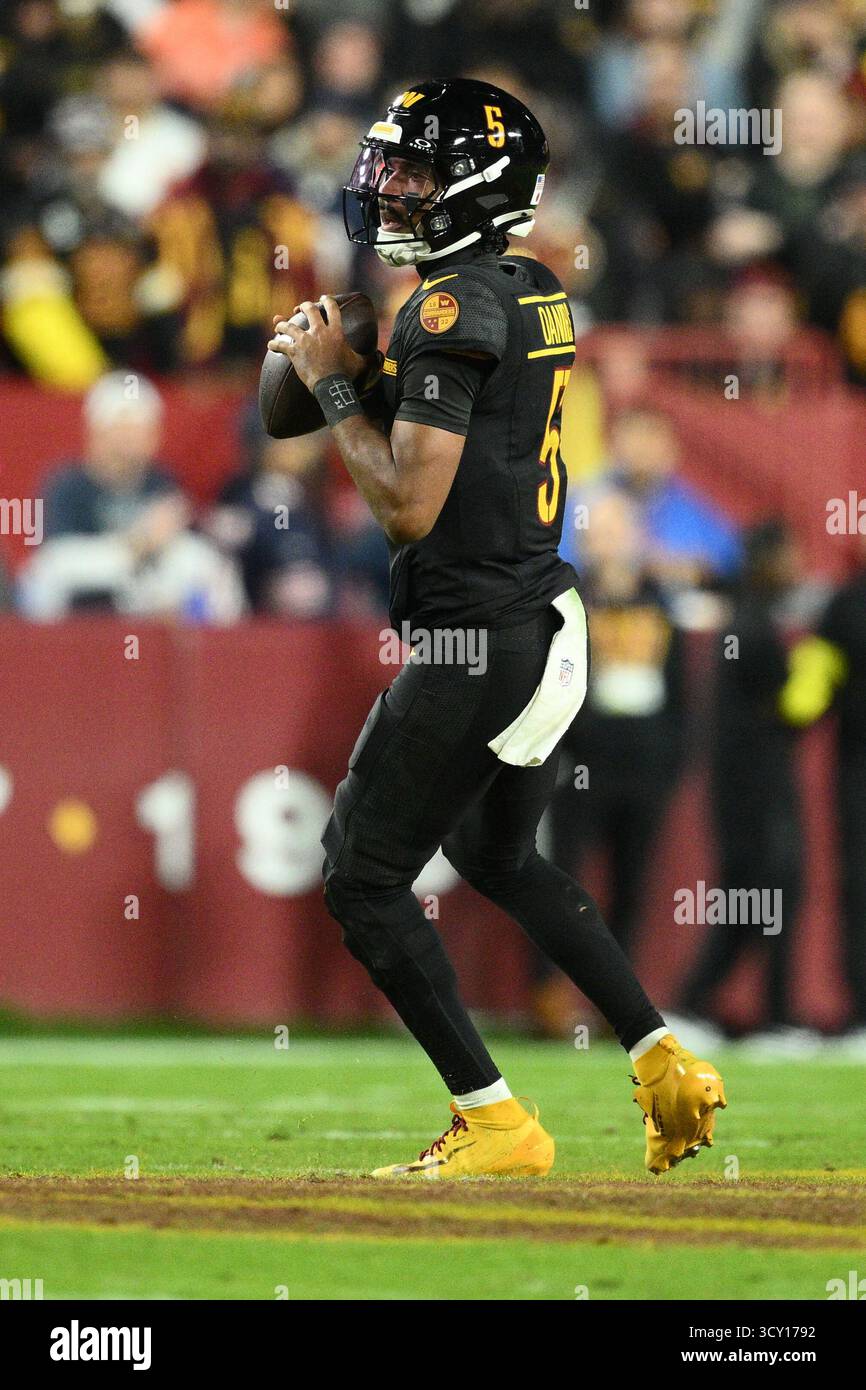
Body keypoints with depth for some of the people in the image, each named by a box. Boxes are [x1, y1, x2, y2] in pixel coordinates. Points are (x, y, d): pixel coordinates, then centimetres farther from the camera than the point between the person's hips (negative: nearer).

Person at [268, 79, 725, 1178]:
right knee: (500, 858, 28)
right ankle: (665, 1066, 23)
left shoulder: (456, 305, -18)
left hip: (474, 648, -9)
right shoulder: (538, 293, 10)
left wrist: (334, 384, -11)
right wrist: (356, 371, 10)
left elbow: (410, 505, -22)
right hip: (551, 627, 9)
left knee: (364, 879, 2)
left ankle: (494, 1123, 2)